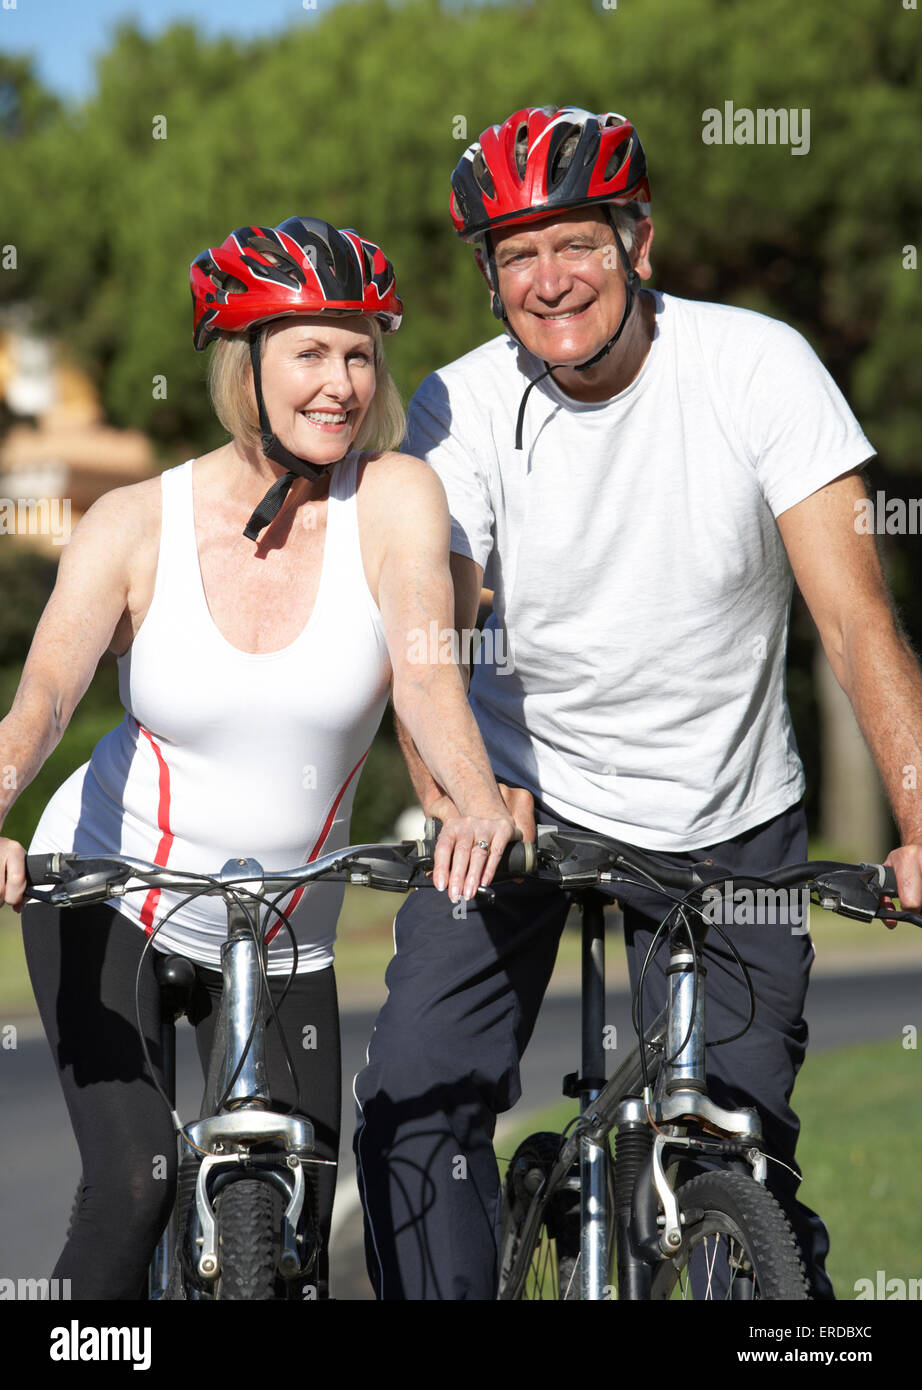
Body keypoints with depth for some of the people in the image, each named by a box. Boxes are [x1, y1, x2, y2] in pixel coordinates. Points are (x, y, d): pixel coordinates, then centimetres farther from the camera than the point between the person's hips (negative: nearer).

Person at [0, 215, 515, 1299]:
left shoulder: (394, 498, -11)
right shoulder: (135, 524, -12)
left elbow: (425, 673, -25)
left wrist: (478, 803, -45)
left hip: (284, 937, 2)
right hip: (108, 893, -2)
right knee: (134, 1182, -21)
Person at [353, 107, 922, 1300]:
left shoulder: (755, 366, -16)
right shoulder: (460, 411, -12)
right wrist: (455, 801, -39)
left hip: (729, 826, -1)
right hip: (522, 797, 1)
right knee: (413, 1104, -13)